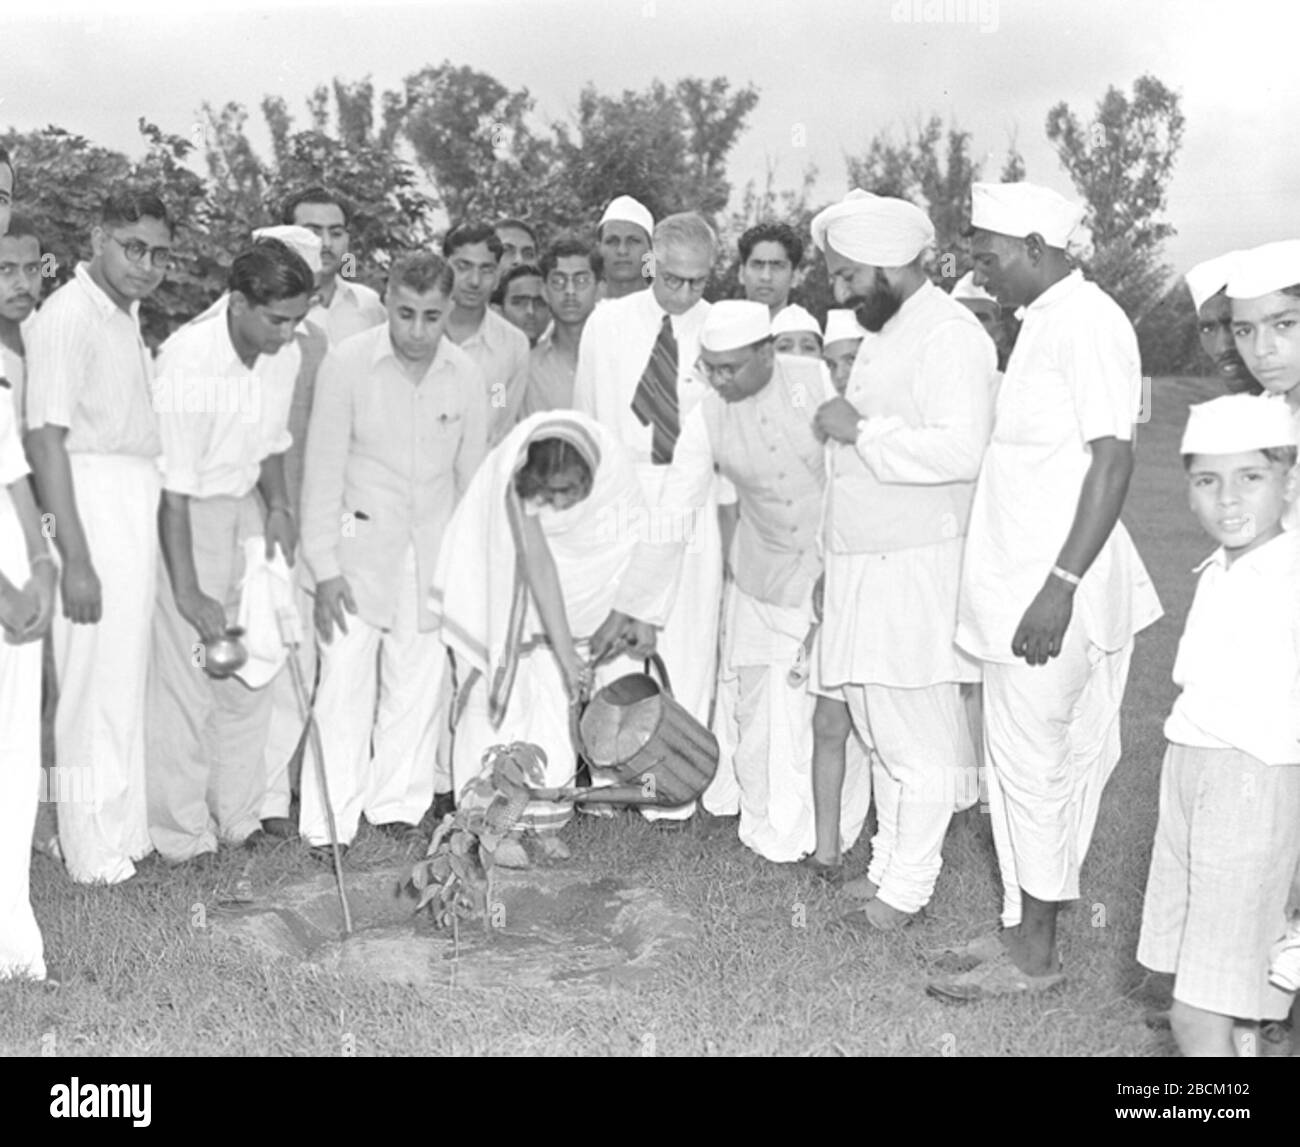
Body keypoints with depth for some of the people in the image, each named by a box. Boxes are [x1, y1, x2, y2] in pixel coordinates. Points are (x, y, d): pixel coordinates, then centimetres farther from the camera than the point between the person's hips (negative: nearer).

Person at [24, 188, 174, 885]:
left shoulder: (125, 316, 15)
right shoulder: (68, 316, -12)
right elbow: (45, 439, -18)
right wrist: (76, 559, -21)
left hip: (139, 507, 9)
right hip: (96, 506, -9)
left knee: (128, 678, 15)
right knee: (98, 684, -1)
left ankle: (125, 831, 27)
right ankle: (96, 853, 12)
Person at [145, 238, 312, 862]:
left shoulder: (284, 355, -3)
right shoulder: (187, 359, -23)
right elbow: (173, 485, -23)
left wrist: (278, 505, -1)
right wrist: (187, 589, -23)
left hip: (245, 509, 7)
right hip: (184, 517, -7)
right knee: (184, 677, -5)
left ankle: (238, 817, 21)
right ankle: (182, 838, 8)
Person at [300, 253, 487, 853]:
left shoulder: (466, 375, 0)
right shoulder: (346, 364, -8)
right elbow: (323, 470, -6)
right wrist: (324, 567, -9)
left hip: (433, 551, 3)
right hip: (359, 545, -3)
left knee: (418, 681, 7)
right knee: (344, 681, -5)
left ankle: (399, 808, 22)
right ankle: (328, 823, 5)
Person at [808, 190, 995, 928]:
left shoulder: (950, 334, -13)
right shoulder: (891, 333, 18)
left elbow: (959, 449, -26)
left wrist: (860, 430, -18)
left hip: (918, 570, -9)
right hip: (868, 565, 9)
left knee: (919, 737, 1)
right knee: (883, 731, 16)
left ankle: (908, 888, 12)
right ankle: (891, 862, 28)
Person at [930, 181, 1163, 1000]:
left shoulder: (1087, 322, -14)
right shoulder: (1047, 321, 14)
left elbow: (1113, 462, -20)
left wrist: (1060, 587, -23)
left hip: (1049, 591, -9)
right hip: (1026, 579, 9)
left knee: (1034, 769, 0)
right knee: (1063, 763, 15)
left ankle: (1033, 955, 14)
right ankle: (1030, 930, 26)